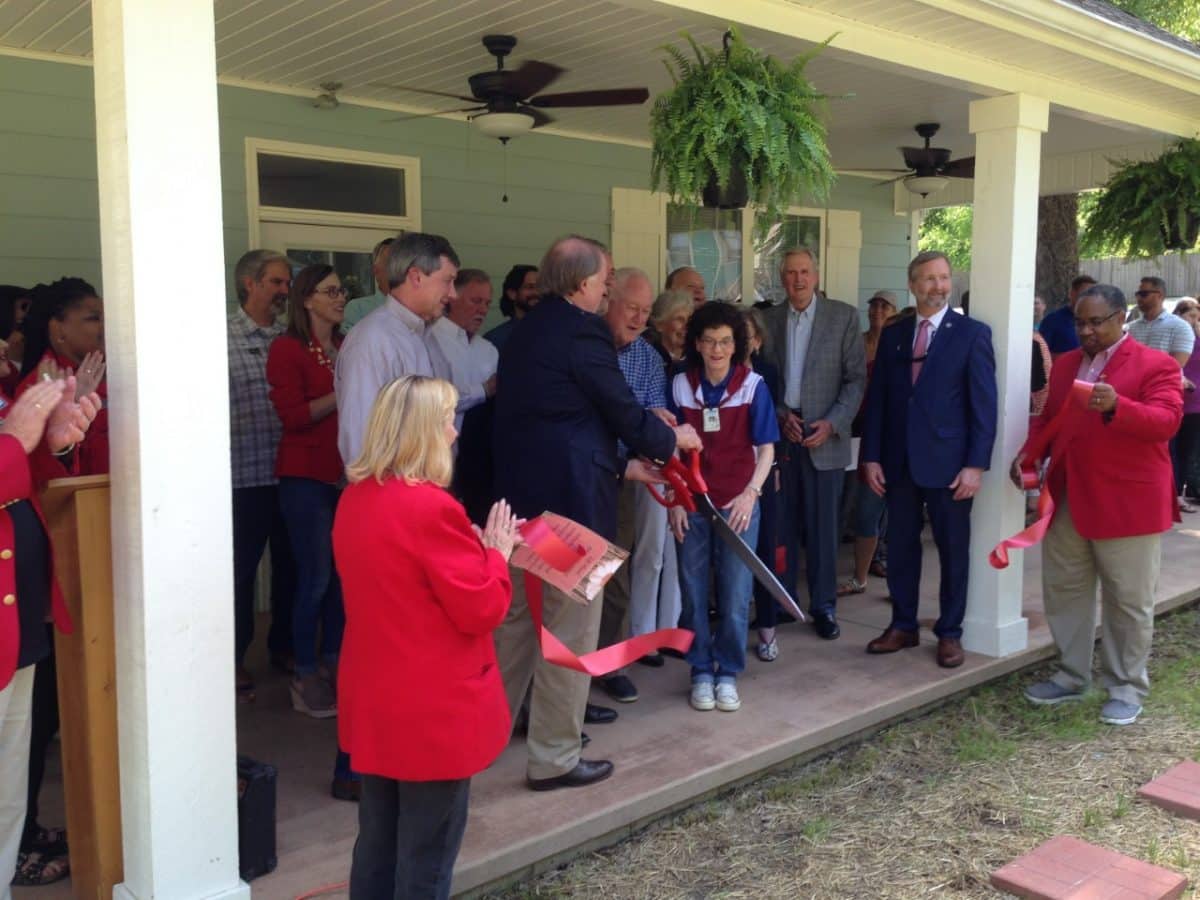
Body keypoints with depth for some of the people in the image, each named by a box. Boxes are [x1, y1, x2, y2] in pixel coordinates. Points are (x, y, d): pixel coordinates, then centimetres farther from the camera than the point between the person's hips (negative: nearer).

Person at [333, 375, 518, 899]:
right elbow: (482, 610, -18)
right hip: (434, 710, -8)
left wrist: (471, 545, 10)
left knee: (377, 848, 20)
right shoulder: (431, 507, -23)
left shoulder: (355, 499, 3)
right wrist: (495, 550, -3)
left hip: (375, 704, 8)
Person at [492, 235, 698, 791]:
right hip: (571, 502, -9)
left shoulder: (525, 332, 14)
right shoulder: (582, 331, -13)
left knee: (517, 619, 20)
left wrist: (621, 465, 19)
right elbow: (624, 412, -9)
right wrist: (672, 439, 10)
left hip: (520, 497, 9)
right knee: (569, 631, 3)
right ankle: (554, 759, 15)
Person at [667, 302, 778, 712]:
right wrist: (674, 500, -1)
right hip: (692, 505, 2)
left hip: (737, 504, -1)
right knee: (694, 595, 7)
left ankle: (728, 673, 19)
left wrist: (751, 493, -16)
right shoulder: (681, 386, 1)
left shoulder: (753, 385, -4)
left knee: (735, 597, 3)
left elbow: (766, 448, -3)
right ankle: (701, 673, 21)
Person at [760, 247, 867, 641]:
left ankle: (823, 605, 11)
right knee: (782, 521, 6)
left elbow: (857, 377, -1)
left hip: (824, 434, -2)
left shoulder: (844, 316, 1)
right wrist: (781, 416, -7)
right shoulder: (768, 319, 8)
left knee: (822, 524, 1)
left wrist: (832, 423, -11)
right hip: (779, 431, 2)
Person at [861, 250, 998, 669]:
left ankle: (950, 633, 19)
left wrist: (976, 464, -13)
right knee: (900, 548, 10)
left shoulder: (972, 333, -2)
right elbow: (877, 398, 8)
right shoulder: (892, 334, 8)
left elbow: (984, 403, -6)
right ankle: (903, 626, 24)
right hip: (899, 461, 4)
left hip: (948, 462, -3)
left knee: (953, 551, 7)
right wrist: (871, 456, 1)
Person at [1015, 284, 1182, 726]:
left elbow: (1167, 421, -18)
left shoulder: (1156, 365, -6)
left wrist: (1116, 406, -35)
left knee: (1128, 601, 5)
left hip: (1127, 504, -6)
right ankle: (1071, 676, 26)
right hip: (1067, 501, 6)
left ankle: (1127, 688, 18)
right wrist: (1029, 454, 1)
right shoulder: (1064, 364, 13)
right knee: (1063, 590, 12)